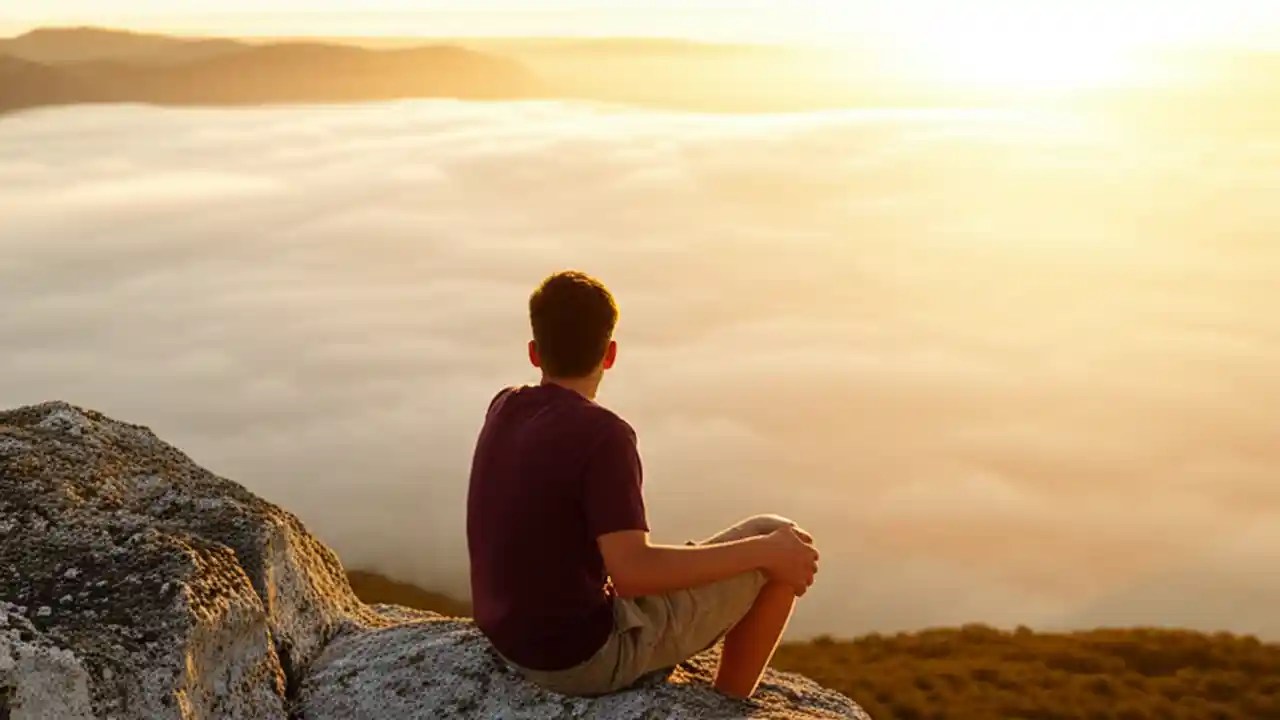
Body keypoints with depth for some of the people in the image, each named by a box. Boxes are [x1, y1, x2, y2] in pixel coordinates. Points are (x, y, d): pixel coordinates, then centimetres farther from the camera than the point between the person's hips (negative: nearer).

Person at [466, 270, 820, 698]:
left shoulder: (503, 410, 1)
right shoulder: (603, 436, -22)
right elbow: (632, 574, -29)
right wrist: (766, 552, -23)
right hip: (589, 652, -8)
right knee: (774, 539, 3)